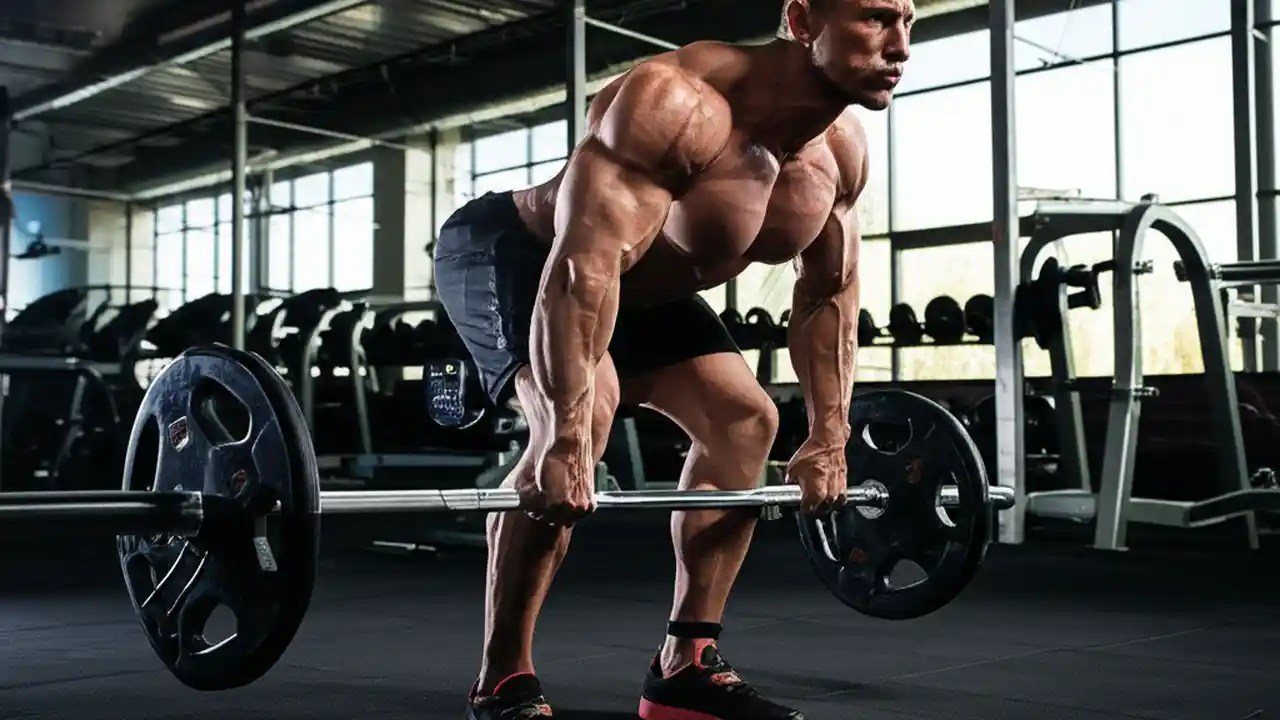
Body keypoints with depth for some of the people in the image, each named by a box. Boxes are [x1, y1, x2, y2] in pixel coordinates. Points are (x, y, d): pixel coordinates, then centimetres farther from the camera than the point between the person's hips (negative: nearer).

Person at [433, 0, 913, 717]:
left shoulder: (843, 150, -11)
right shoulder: (678, 103, -37)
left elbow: (830, 295, 1)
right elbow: (583, 267, -43)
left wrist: (829, 440, 0)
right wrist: (567, 435, -47)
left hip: (640, 282, 8)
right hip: (506, 253, -8)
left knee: (746, 419, -1)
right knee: (584, 416, -31)